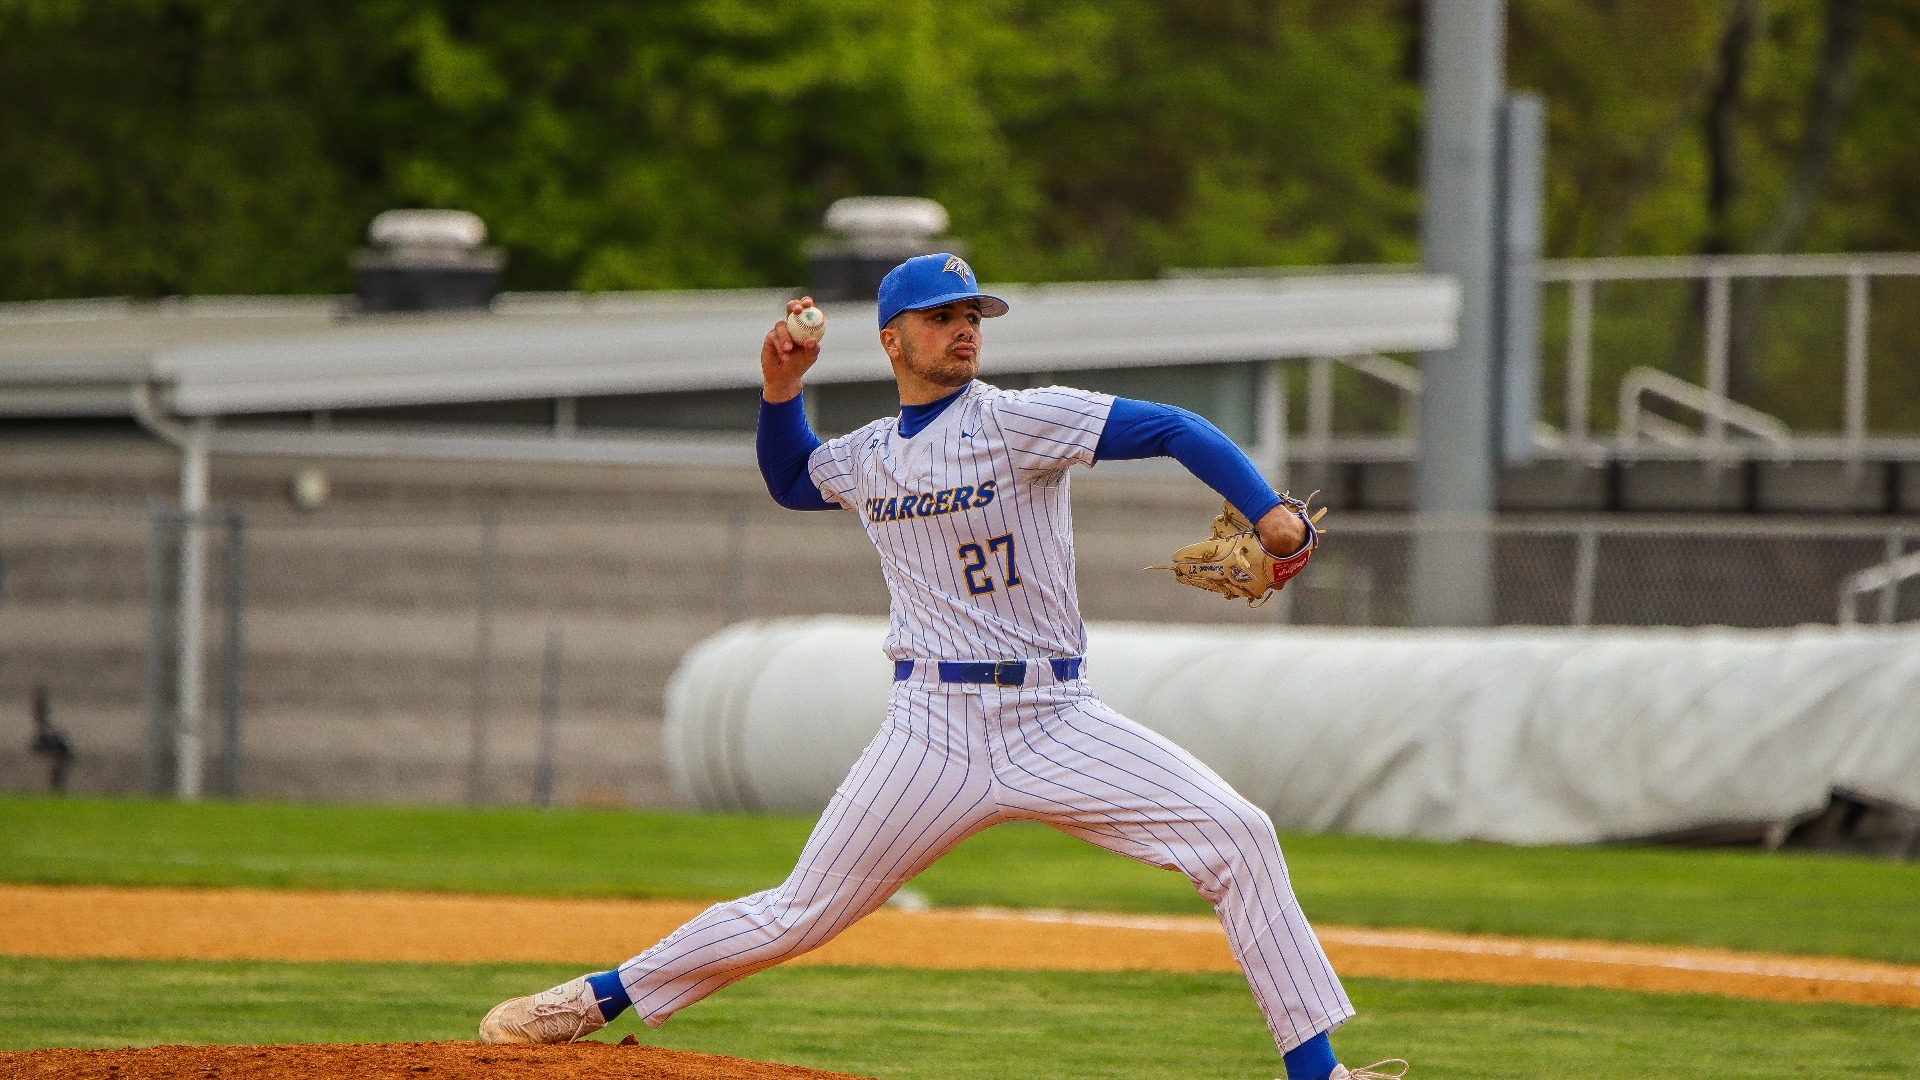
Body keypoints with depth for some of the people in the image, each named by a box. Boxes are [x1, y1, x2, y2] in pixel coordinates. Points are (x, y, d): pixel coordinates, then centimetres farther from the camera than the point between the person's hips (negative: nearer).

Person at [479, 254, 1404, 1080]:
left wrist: (1271, 512, -28)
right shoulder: (863, 459, 10)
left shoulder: (1018, 421, -5)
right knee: (802, 914, 3)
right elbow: (790, 481, 34)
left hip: (1056, 723, -2)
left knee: (1236, 837, -16)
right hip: (935, 732, 2)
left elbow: (1171, 429, -13)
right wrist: (781, 388, 14)